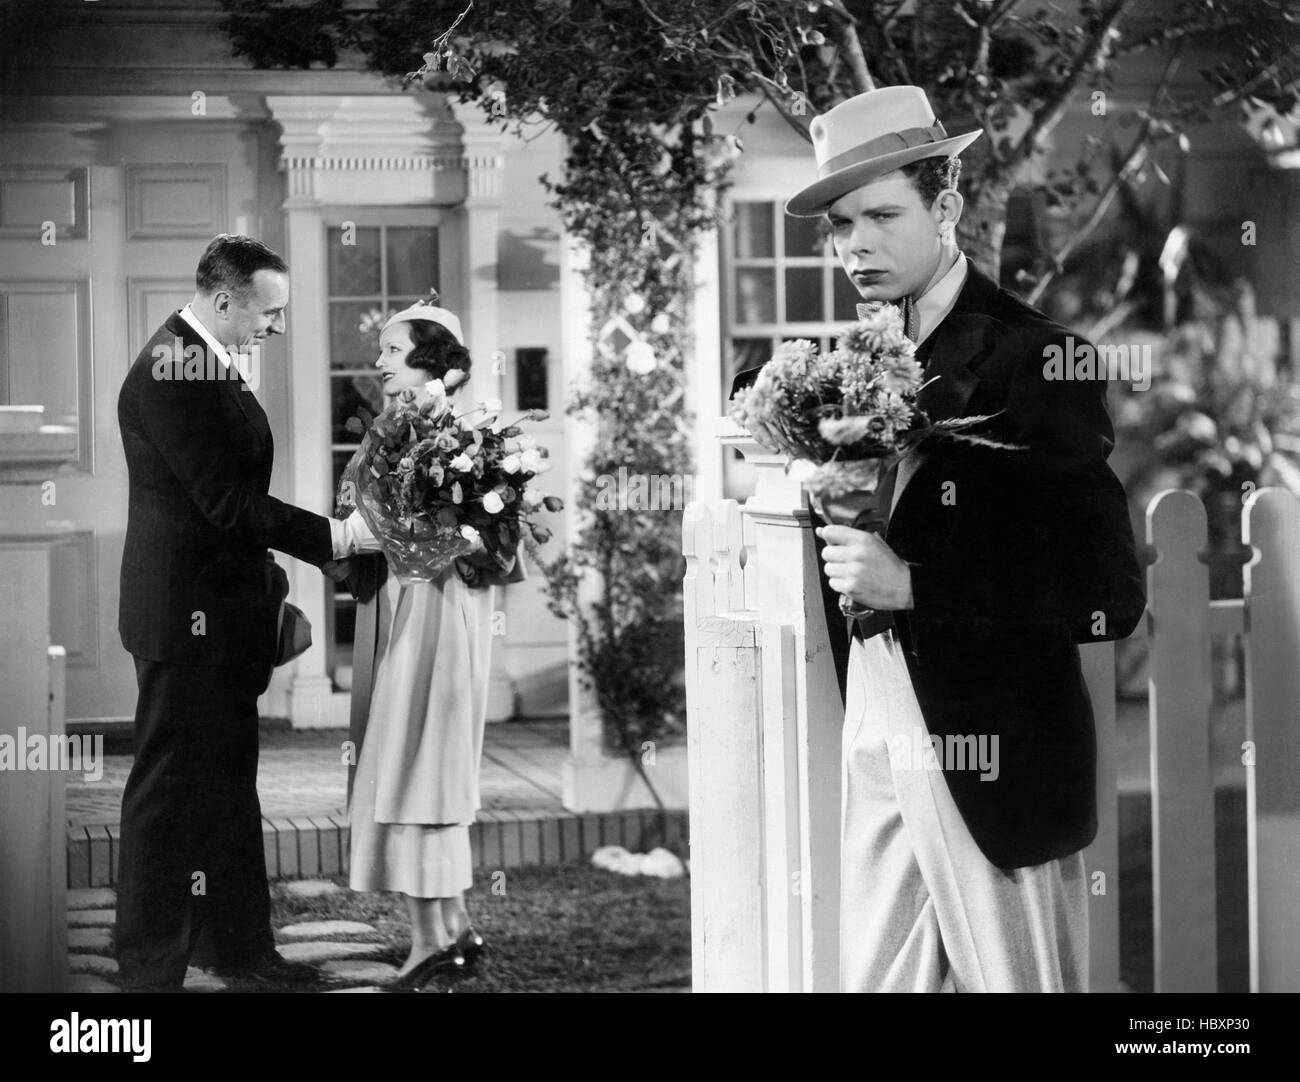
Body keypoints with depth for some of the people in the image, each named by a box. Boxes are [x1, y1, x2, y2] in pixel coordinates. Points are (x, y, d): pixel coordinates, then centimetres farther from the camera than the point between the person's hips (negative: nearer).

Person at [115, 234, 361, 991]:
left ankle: (236, 943, 28)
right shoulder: (169, 374, -20)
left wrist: (270, 581, 13)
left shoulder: (210, 367, 12)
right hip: (187, 616, -10)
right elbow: (224, 500, -23)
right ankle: (150, 966, 6)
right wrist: (326, 538, -17)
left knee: (228, 783, 17)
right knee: (172, 791, -2)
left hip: (221, 614, 10)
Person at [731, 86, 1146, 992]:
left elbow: (1110, 597, -15)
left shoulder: (1032, 359, -11)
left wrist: (911, 585, -20)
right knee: (874, 977, 10)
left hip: (992, 754, -6)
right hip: (875, 737, 6)